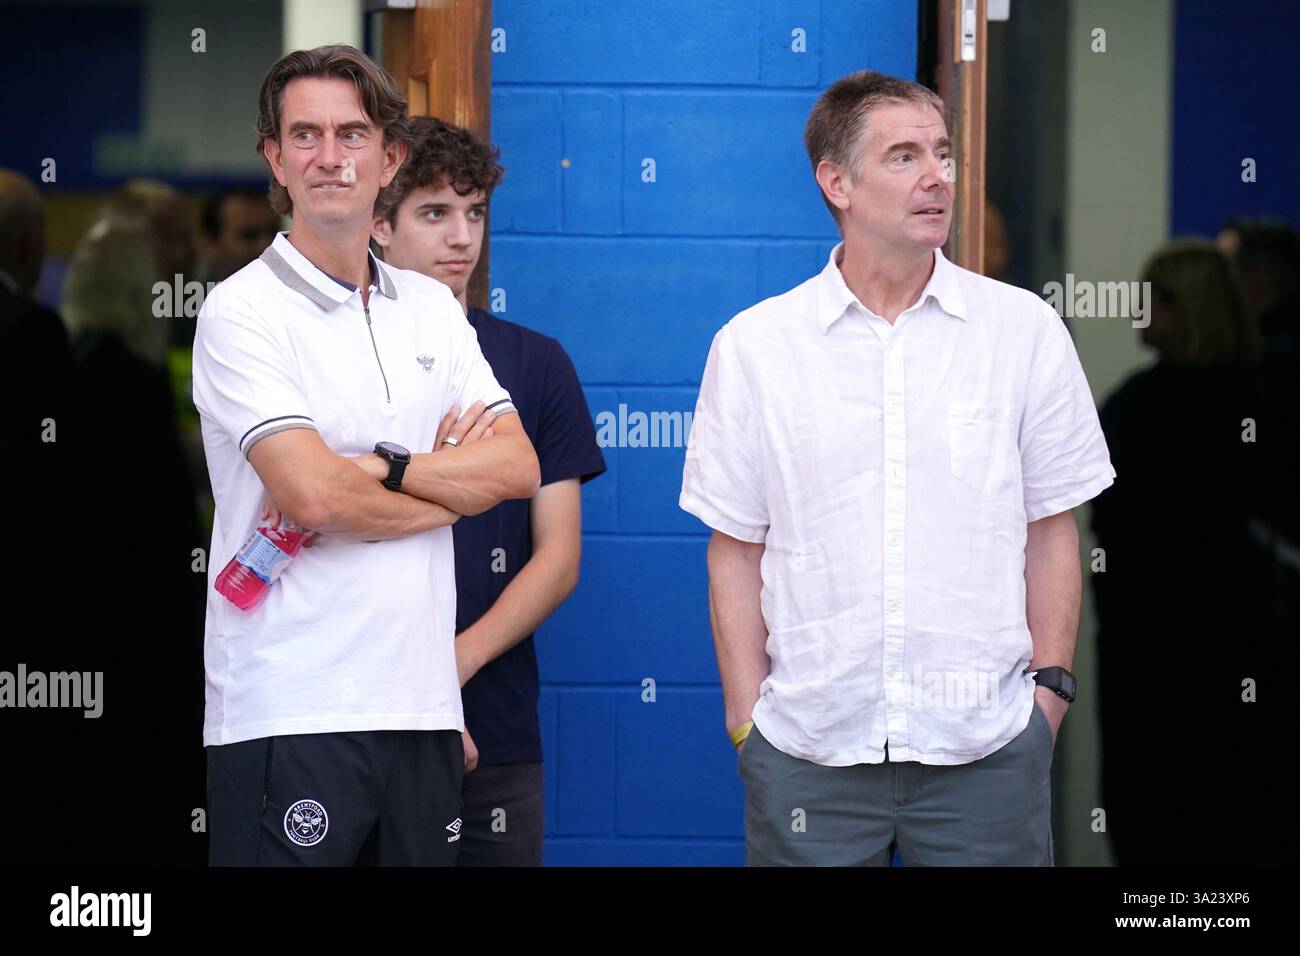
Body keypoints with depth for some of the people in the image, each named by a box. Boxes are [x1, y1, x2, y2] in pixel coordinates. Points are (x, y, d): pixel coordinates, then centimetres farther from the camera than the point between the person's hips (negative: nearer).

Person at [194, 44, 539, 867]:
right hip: (287, 713, -5)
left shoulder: (432, 307, 15)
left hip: (421, 706, 5)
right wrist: (456, 484, 0)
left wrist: (385, 468, -11)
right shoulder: (242, 312, -4)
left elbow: (520, 466, 5)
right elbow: (312, 494, -16)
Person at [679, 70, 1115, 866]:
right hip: (809, 751, 0)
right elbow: (736, 551, 5)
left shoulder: (1026, 330, 4)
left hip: (986, 744, 0)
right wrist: (746, 714, 0)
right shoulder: (753, 346, 3)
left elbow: (1052, 531, 7)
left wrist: (1049, 684, 1)